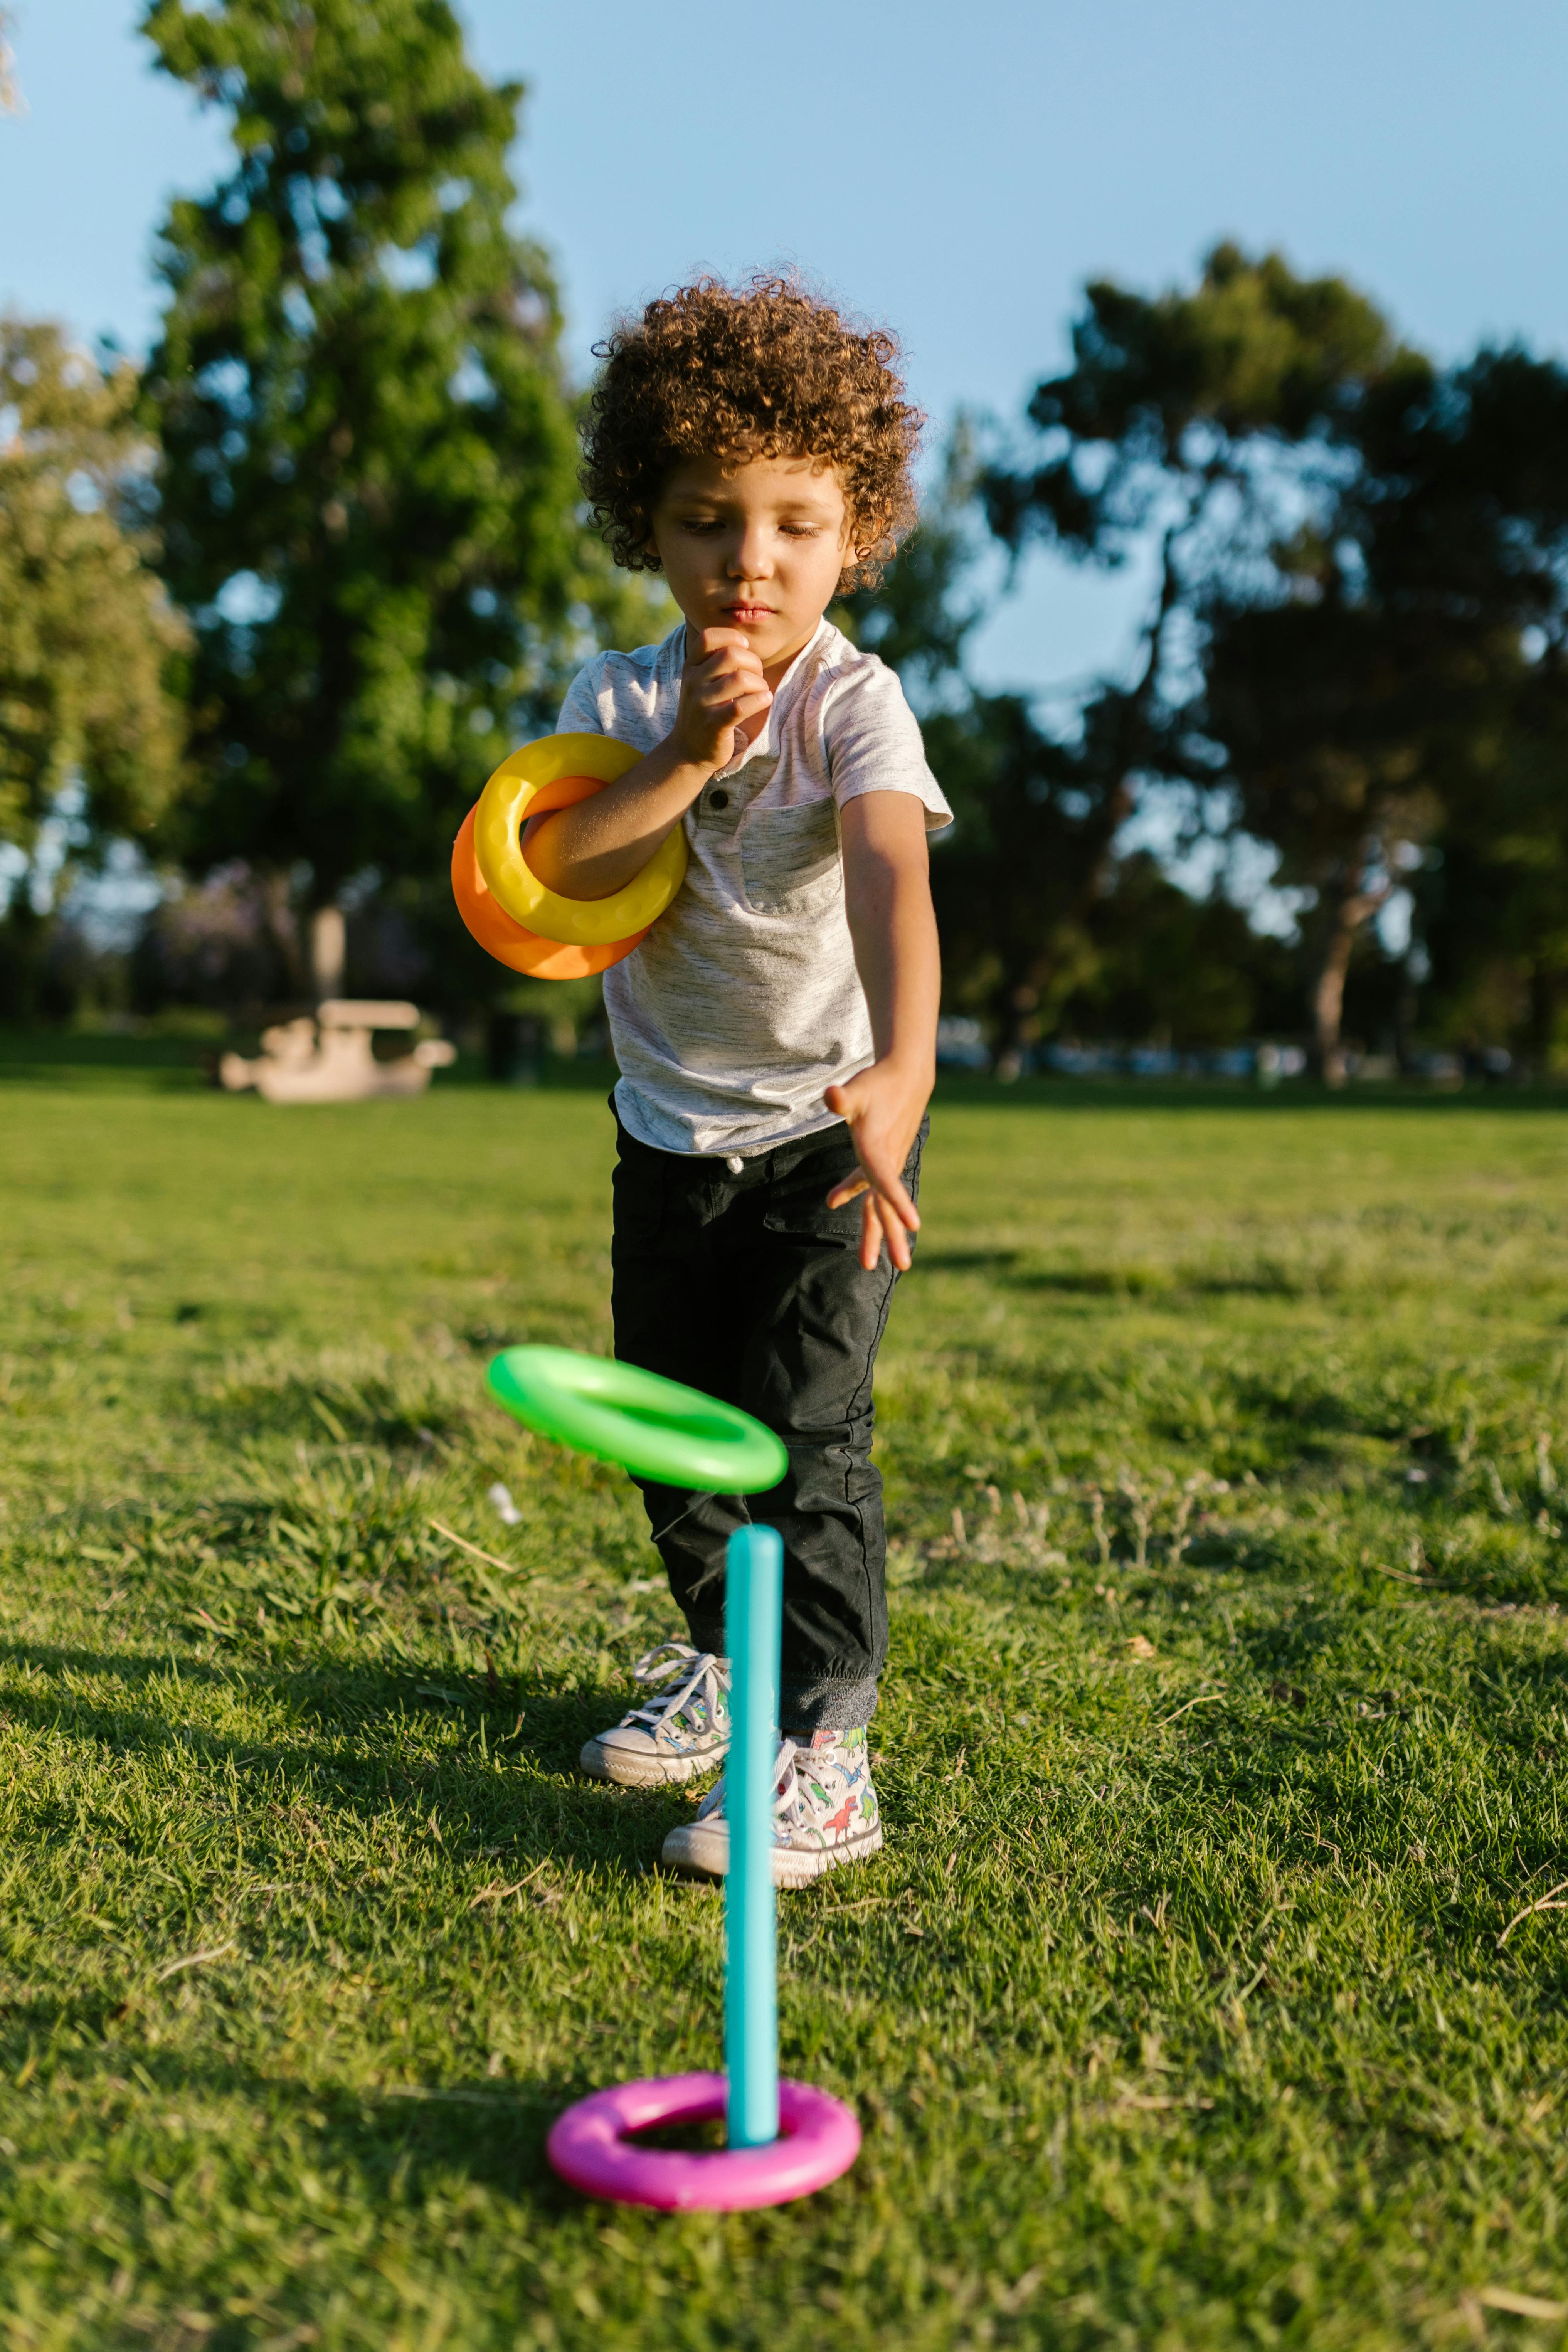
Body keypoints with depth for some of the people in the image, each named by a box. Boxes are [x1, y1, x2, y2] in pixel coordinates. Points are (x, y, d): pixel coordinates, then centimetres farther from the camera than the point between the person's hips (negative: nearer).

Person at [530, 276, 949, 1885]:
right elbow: (548, 871, -17)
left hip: (827, 1125, -5)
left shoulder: (855, 702, -17)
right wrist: (686, 760, -29)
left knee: (805, 1431, -12)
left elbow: (891, 879, -35)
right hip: (672, 1130, 5)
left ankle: (823, 1755, -4)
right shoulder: (619, 699, -3)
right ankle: (729, 1659, 37)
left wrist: (902, 1070, -51)